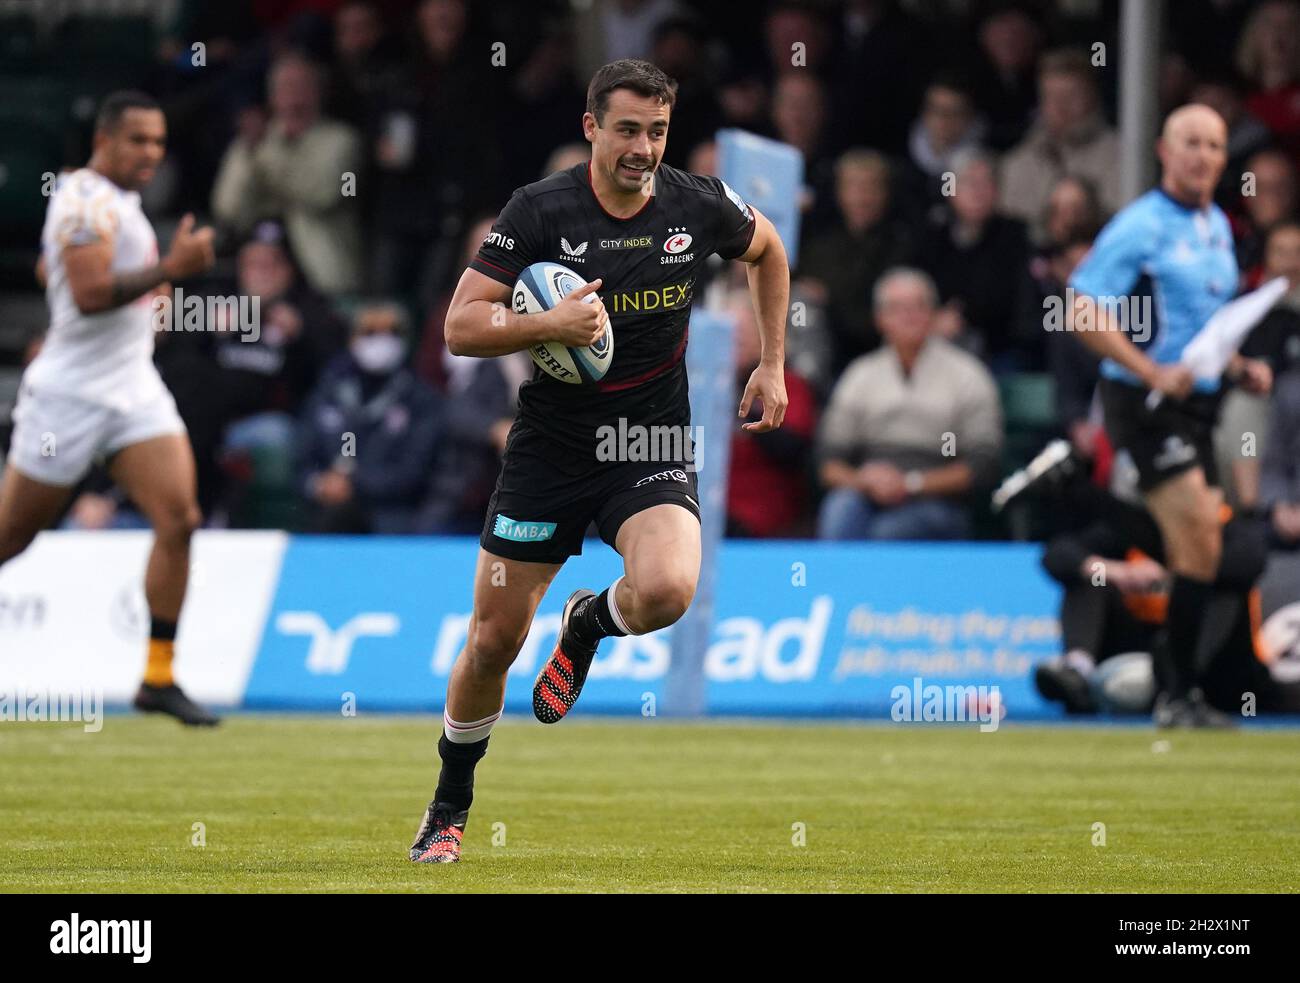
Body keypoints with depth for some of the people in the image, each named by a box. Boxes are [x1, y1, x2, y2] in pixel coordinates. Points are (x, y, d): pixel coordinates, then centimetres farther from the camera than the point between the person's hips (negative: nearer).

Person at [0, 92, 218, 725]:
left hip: (134, 388, 8)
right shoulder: (87, 201, -14)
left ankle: (158, 678, -7)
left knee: (179, 517, -10)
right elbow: (89, 293, -27)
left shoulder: (116, 200, 15)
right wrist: (171, 267, -29)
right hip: (71, 394, -8)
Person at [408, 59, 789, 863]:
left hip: (654, 450, 0)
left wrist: (774, 365, 14)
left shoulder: (700, 207, -5)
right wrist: (550, 324, -28)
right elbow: (461, 326, -12)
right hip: (550, 448, 0)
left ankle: (589, 628, 9)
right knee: (493, 640, 3)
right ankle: (450, 808, 26)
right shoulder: (541, 210, -12)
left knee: (666, 591, -29)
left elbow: (768, 251, 18)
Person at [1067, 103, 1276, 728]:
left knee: (1196, 555, 8)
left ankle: (1178, 695, 15)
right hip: (1147, 404, -8)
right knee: (1199, 548, -14)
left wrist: (1239, 367, 11)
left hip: (1193, 404, 8)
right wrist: (1153, 372, -24)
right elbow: (1083, 310, -17)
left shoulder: (1218, 226, 15)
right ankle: (1180, 694, -8)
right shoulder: (1141, 226, -11)